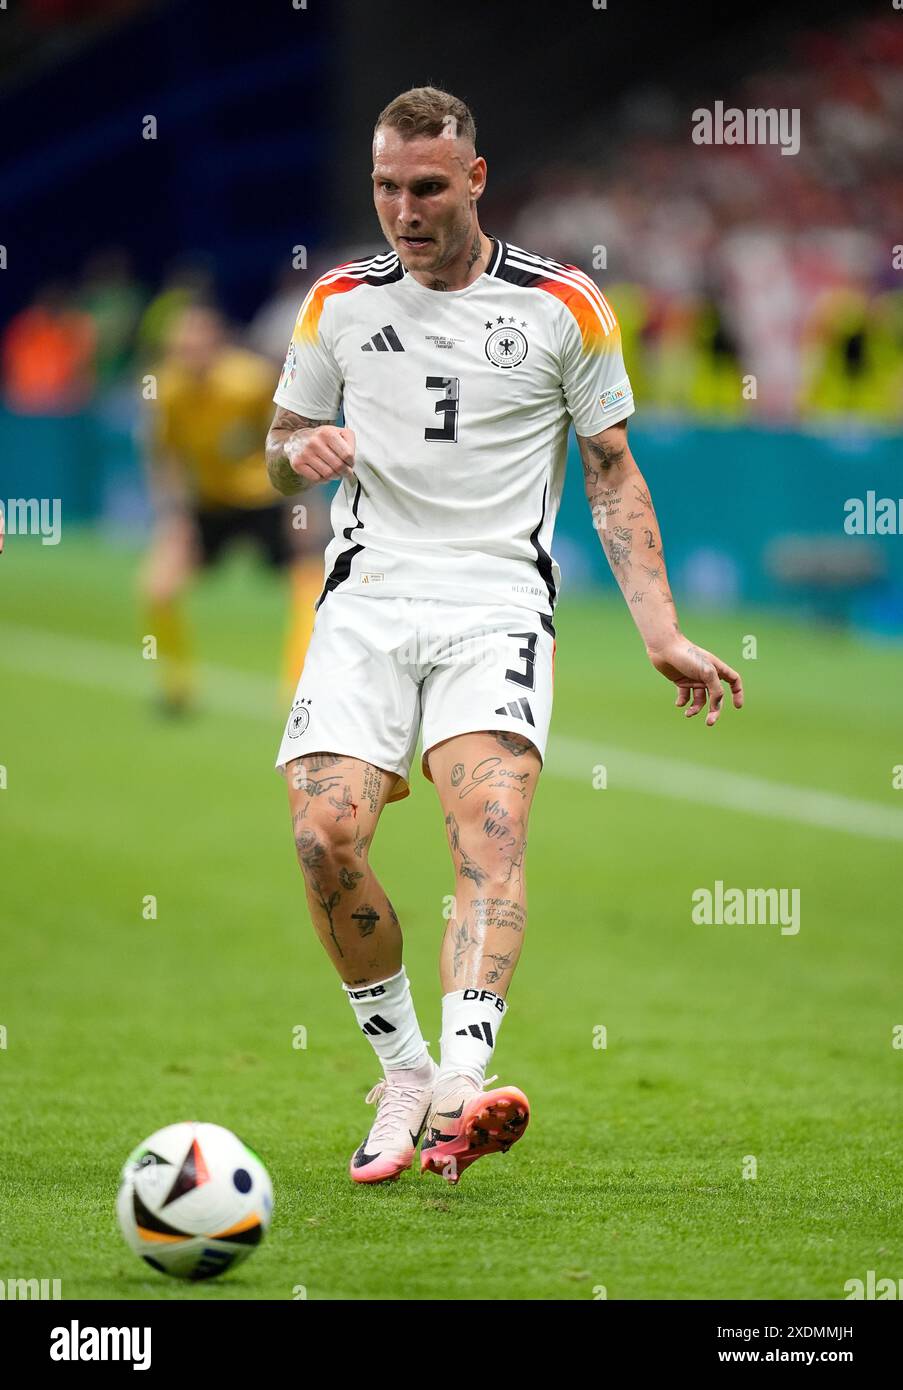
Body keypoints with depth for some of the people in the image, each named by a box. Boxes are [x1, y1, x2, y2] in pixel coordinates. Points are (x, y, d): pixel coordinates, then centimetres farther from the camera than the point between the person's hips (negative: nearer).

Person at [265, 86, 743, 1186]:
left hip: (498, 603, -2)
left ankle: (460, 1091, -41)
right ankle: (402, 1067, 3)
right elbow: (282, 455, 22)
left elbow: (613, 475, 10)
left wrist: (661, 633, 2)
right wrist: (299, 452, -4)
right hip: (367, 599, 2)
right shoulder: (339, 302, 11)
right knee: (326, 836, -17)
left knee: (491, 826, -25)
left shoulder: (562, 304, 5)